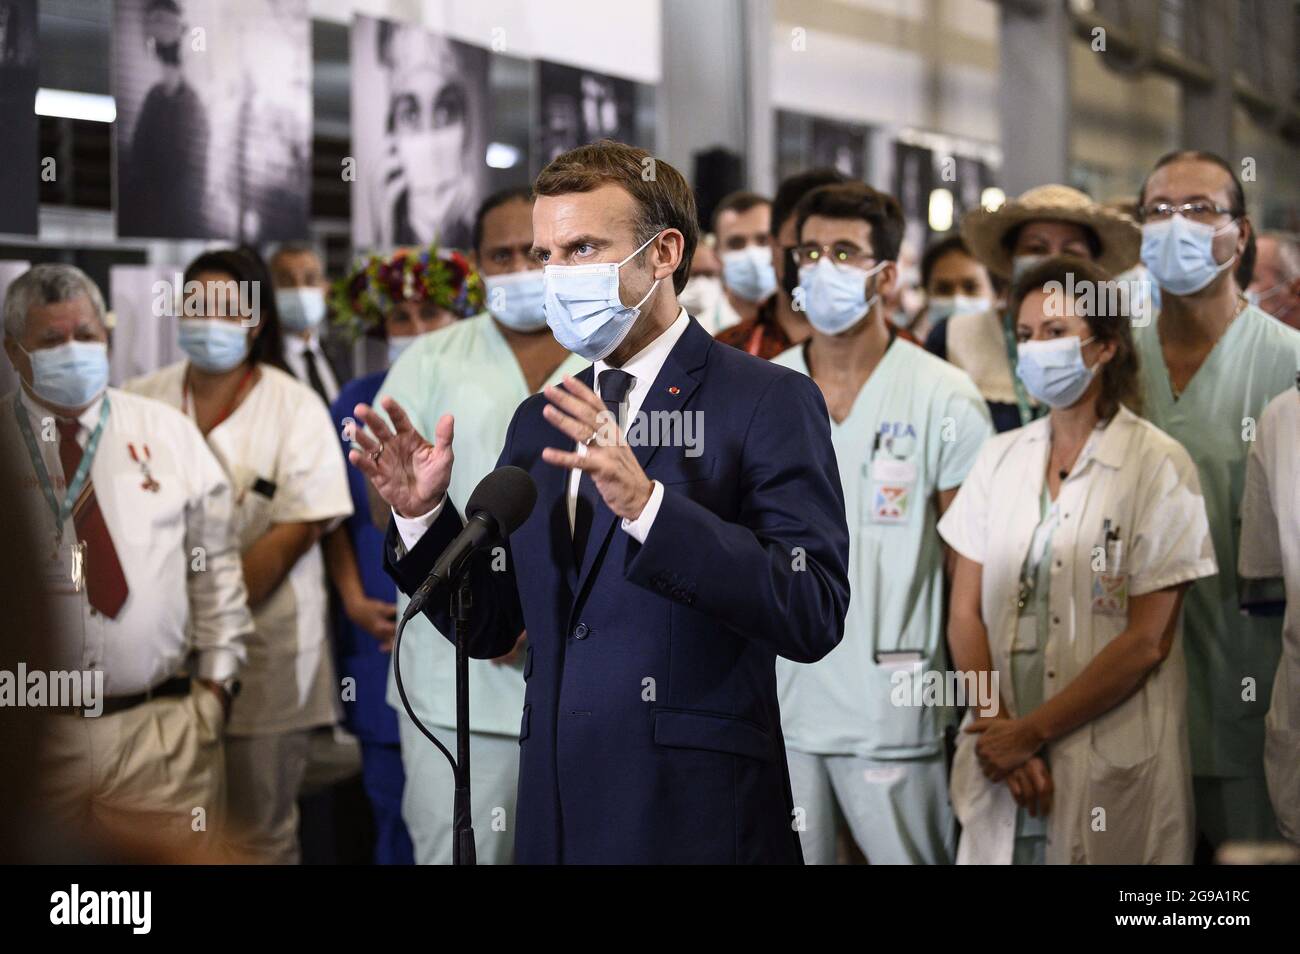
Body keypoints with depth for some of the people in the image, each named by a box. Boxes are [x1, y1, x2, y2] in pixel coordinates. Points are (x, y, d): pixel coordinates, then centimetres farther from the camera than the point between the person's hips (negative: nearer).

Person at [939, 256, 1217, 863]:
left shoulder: (1158, 466, -6)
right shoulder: (1000, 459, 8)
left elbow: (1147, 641, -11)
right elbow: (965, 613, 4)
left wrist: (1032, 731, -12)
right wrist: (999, 727, -10)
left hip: (1113, 771, -4)